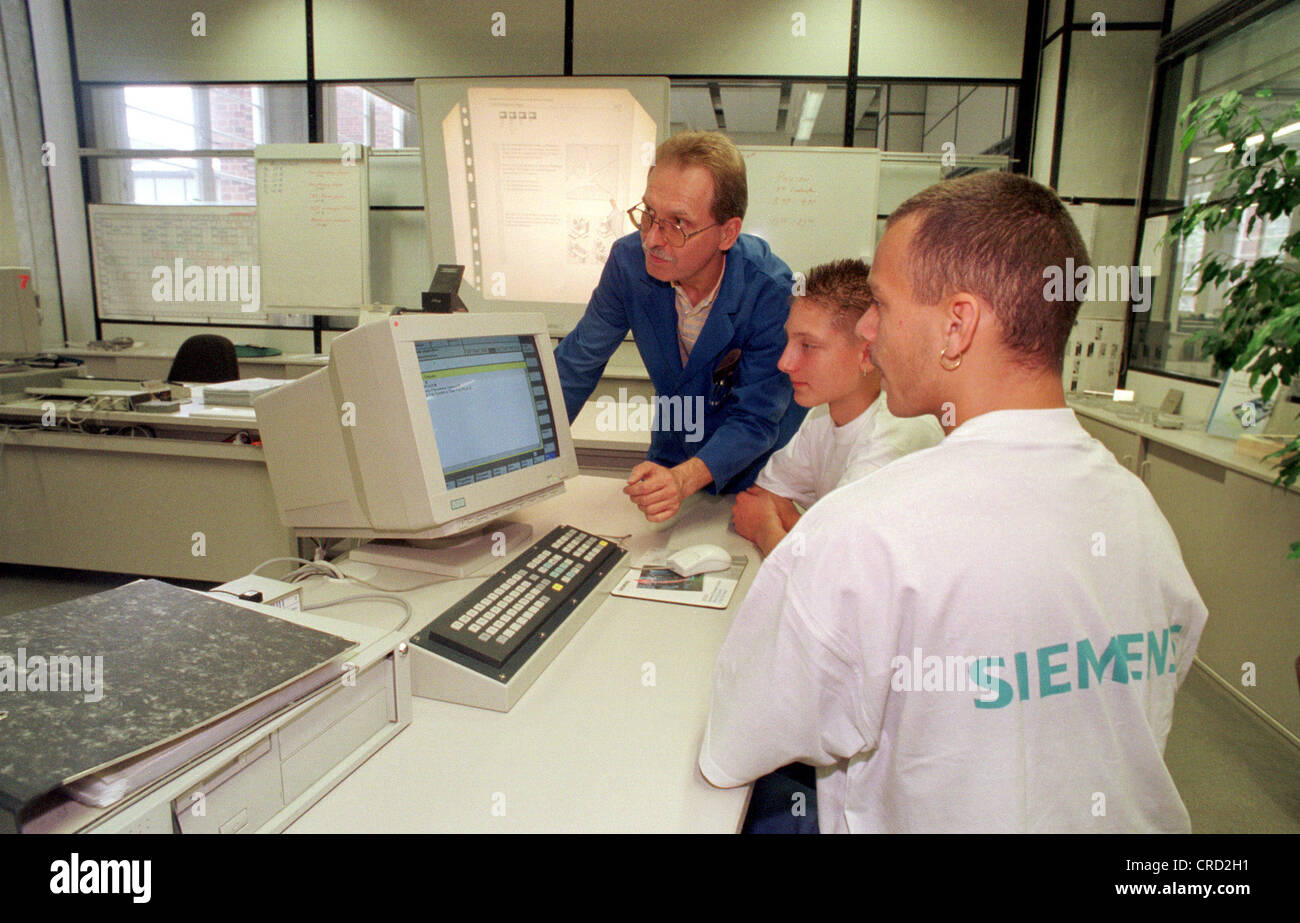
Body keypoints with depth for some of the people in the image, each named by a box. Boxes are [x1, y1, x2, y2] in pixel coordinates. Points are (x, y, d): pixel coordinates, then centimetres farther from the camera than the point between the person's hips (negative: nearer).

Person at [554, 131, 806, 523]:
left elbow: (755, 419, -24)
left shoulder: (770, 292, -27)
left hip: (756, 468, -2)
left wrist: (686, 478, -43)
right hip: (673, 453, 2)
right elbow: (577, 362, -5)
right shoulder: (629, 260, -17)